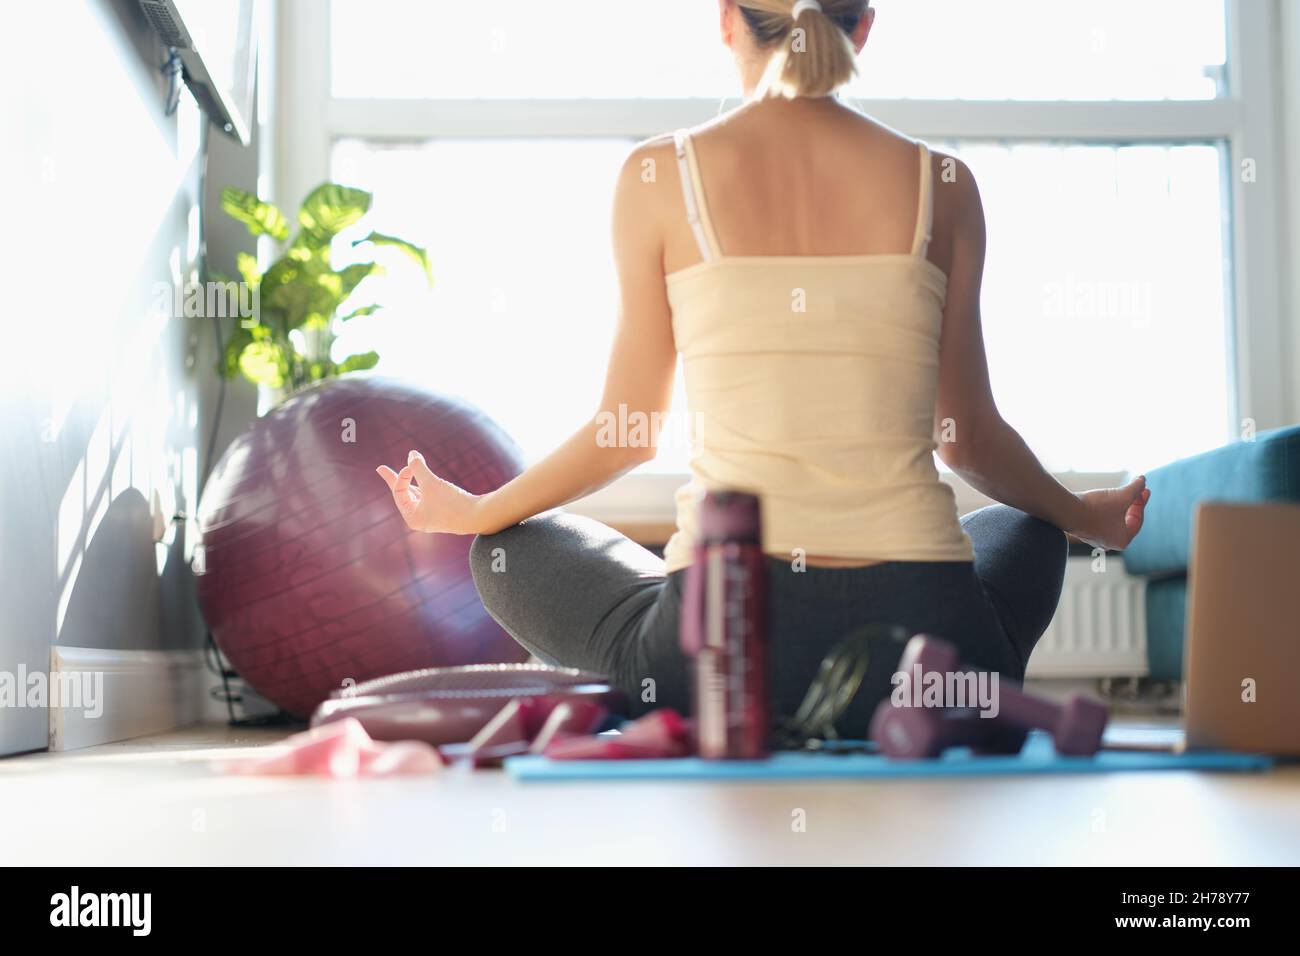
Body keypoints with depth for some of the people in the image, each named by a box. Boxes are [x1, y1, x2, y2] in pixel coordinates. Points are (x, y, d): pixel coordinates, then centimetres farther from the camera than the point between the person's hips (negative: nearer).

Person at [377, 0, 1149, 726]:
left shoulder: (658, 177, 0)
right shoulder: (941, 185, 4)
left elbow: (630, 430, 6)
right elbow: (970, 437, 11)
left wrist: (473, 511, 25)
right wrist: (1083, 515, 33)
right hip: (923, 639, 2)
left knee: (512, 549, 29)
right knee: (1024, 533, 38)